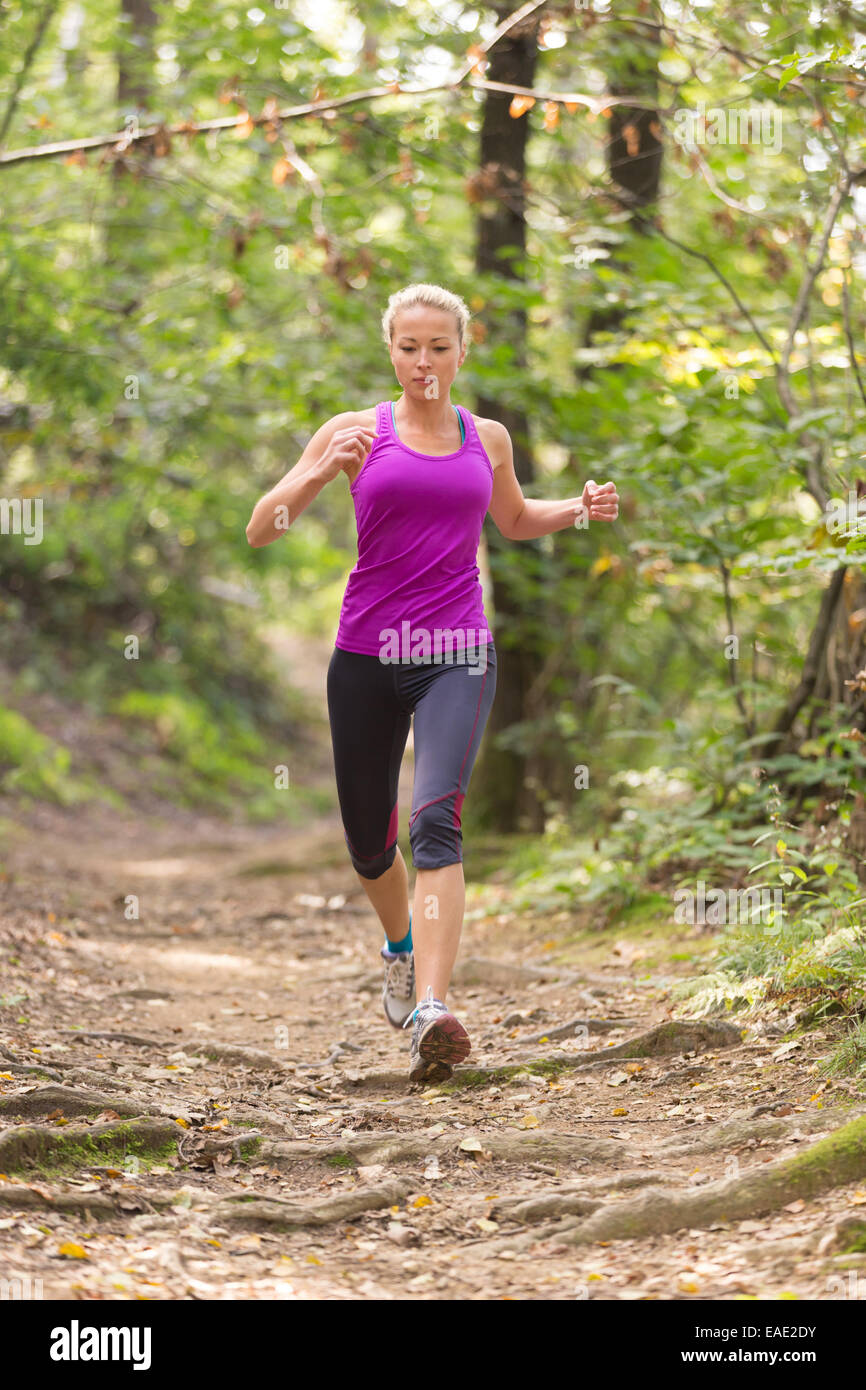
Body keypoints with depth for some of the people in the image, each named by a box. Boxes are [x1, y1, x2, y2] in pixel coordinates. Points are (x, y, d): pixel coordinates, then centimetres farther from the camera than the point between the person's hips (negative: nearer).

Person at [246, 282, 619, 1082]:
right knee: (367, 838, 12)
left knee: (436, 816, -22)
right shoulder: (358, 431, 3)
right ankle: (401, 945, 46)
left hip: (457, 656, 0)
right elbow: (261, 531, -2)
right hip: (367, 655, 0)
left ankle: (432, 1012, -33)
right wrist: (322, 474, -18)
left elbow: (514, 521, 32)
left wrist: (577, 510, 12)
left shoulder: (488, 439, 11)